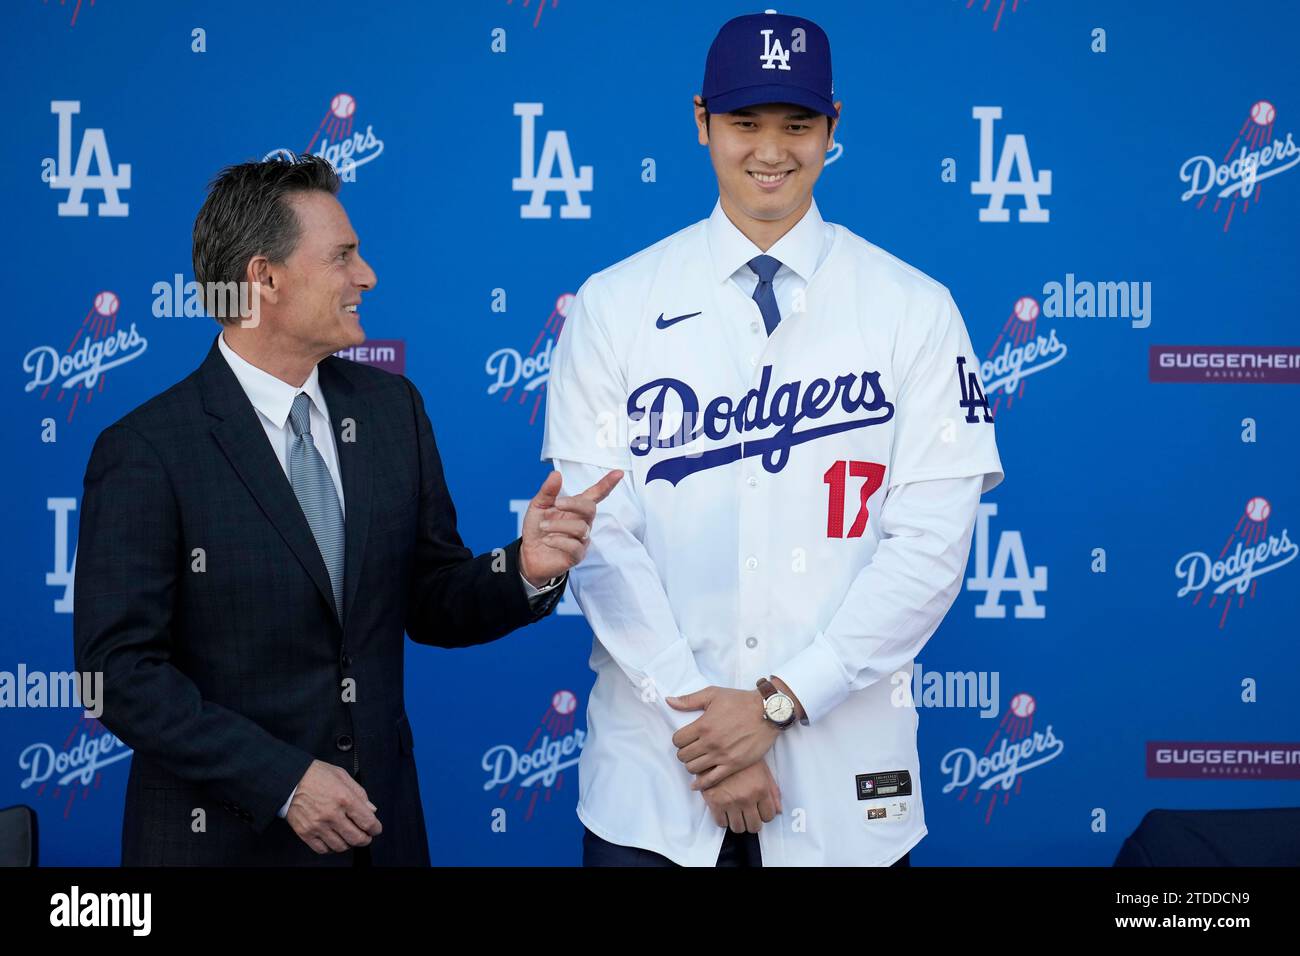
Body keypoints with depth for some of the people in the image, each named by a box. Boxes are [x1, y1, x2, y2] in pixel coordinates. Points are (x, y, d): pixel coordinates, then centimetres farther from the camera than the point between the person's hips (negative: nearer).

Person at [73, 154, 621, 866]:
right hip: (224, 835, -5)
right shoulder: (144, 453, -13)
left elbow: (431, 607, 6)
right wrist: (284, 779, -17)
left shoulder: (393, 407, 3)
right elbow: (118, 670, -14)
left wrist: (525, 572, -14)